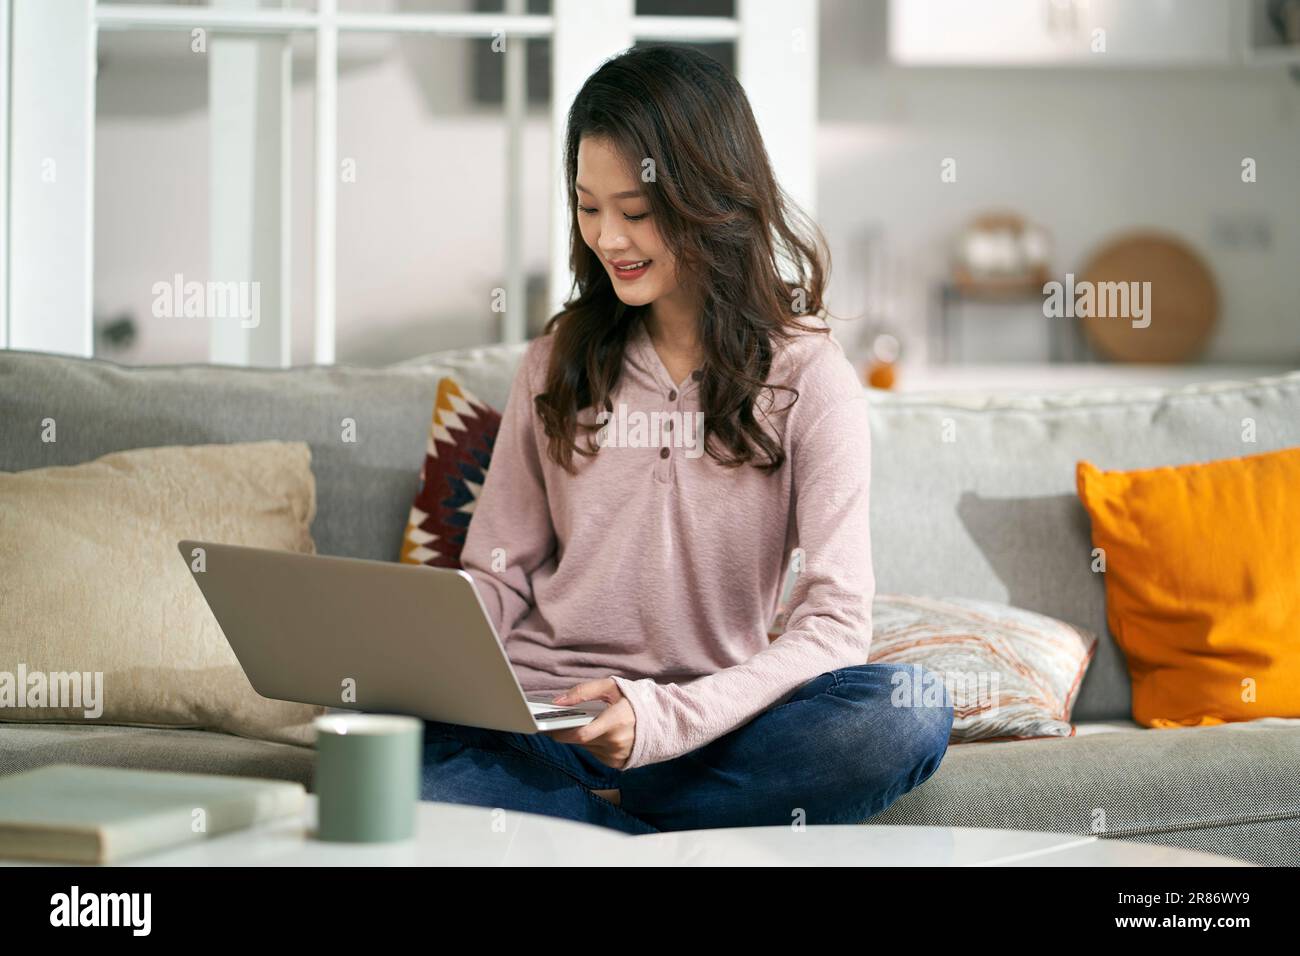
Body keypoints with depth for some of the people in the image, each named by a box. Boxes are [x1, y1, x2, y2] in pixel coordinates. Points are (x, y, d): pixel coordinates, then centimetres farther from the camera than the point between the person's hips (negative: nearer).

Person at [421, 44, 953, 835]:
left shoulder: (808, 380, 0)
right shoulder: (558, 366, 12)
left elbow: (835, 624, -9)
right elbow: (497, 576, 14)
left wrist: (664, 717, -25)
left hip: (705, 731, -1)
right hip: (531, 725, 1)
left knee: (910, 710, -33)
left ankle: (598, 824, -20)